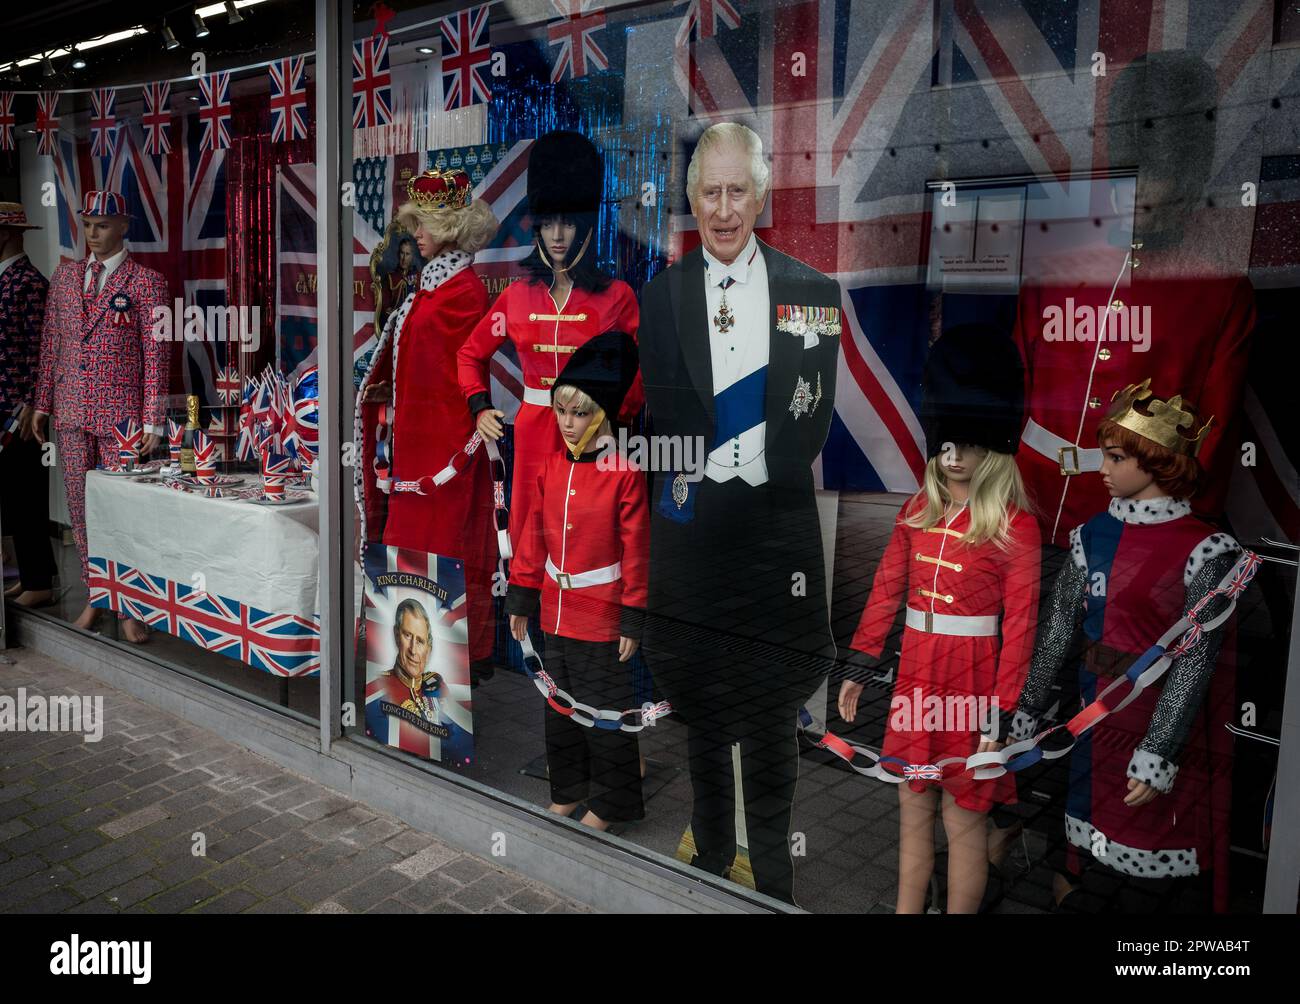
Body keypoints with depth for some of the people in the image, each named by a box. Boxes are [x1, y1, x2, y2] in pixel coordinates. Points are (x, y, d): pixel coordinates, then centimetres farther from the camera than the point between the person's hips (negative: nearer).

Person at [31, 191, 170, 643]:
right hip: (72, 411, 5)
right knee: (80, 507, 9)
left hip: (122, 415, -5)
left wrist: (153, 422, -12)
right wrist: (43, 403, 12)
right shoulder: (64, 277, 12)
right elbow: (51, 343, 16)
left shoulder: (147, 283, -4)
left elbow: (155, 355, -7)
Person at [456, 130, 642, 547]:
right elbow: (471, 354, 16)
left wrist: (614, 416, -15)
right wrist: (480, 407, 3)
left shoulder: (617, 295, -2)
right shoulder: (518, 295, 6)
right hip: (534, 433, 2)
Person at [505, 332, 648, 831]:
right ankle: (567, 792, 36)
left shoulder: (625, 473, -14)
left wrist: (632, 620, -11)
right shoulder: (550, 466, 2)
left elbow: (636, 552, -12)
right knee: (560, 706, 18)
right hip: (556, 613, 6)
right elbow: (534, 537, 8)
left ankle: (608, 804, 24)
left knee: (604, 712, 6)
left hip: (602, 617, -6)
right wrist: (520, 599, 9)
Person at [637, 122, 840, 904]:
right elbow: (658, 415, 2)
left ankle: (775, 876, 26)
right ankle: (713, 861, 32)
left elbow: (815, 418, 0)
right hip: (691, 522, 1)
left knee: (774, 712, 9)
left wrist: (740, 467, -6)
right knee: (703, 707, 13)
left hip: (778, 525, 0)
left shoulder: (812, 292, 3)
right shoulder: (661, 293, 4)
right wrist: (697, 473, -8)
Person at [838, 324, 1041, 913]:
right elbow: (885, 593, 8)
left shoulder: (1015, 526, -11)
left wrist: (1000, 712, -14)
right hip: (914, 675, 5)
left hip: (971, 680, -5)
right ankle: (908, 911, 32)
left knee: (963, 819, 7)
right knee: (913, 808, 16)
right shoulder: (918, 510, 4)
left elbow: (1019, 626, -12)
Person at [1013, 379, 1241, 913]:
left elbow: (1195, 660, -15)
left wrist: (1159, 754, -18)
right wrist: (1029, 709, 7)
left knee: (1155, 853, 6)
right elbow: (1058, 626, 5)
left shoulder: (1202, 549, -13)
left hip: (1167, 720, -5)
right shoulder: (1094, 534, 2)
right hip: (1098, 714, 5)